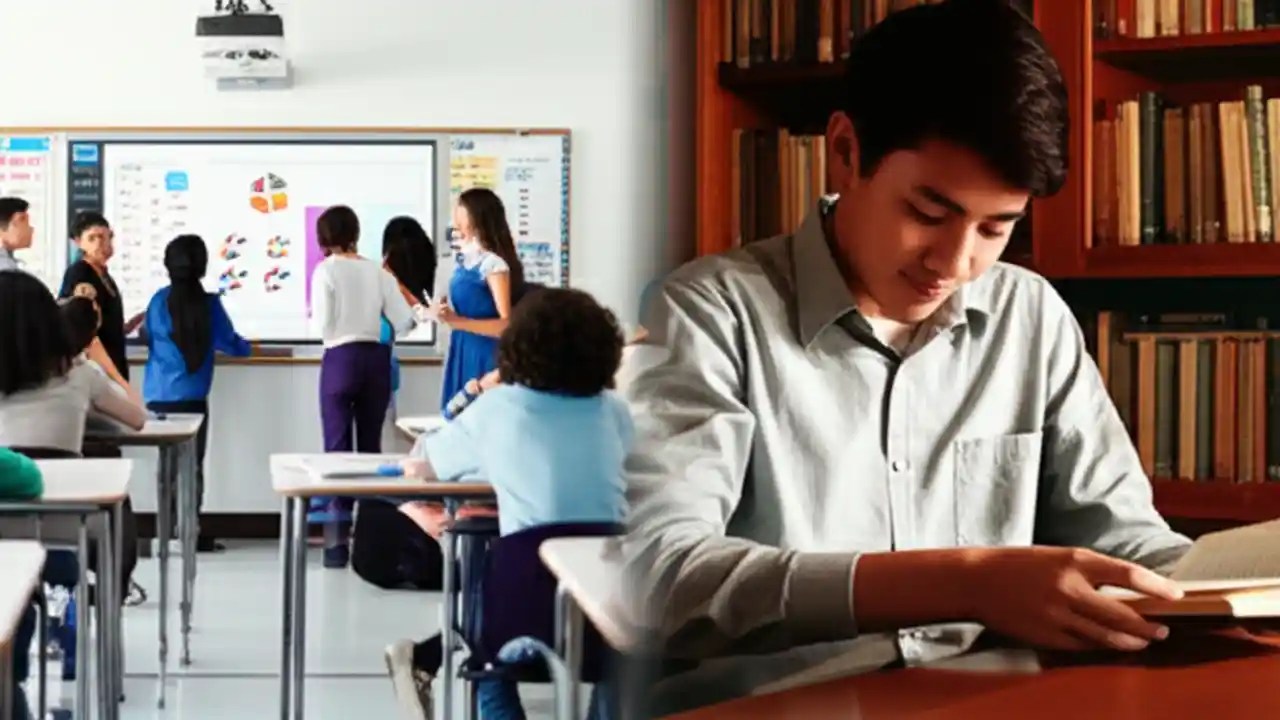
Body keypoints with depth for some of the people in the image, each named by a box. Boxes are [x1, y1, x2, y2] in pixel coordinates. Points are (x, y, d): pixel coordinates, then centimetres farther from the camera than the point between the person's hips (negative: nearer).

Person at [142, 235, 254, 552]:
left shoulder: (159, 300, 2)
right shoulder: (209, 303, -6)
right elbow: (230, 344, 1)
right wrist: (246, 348, 23)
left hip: (158, 396, 3)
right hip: (190, 397, -3)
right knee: (192, 464, 3)